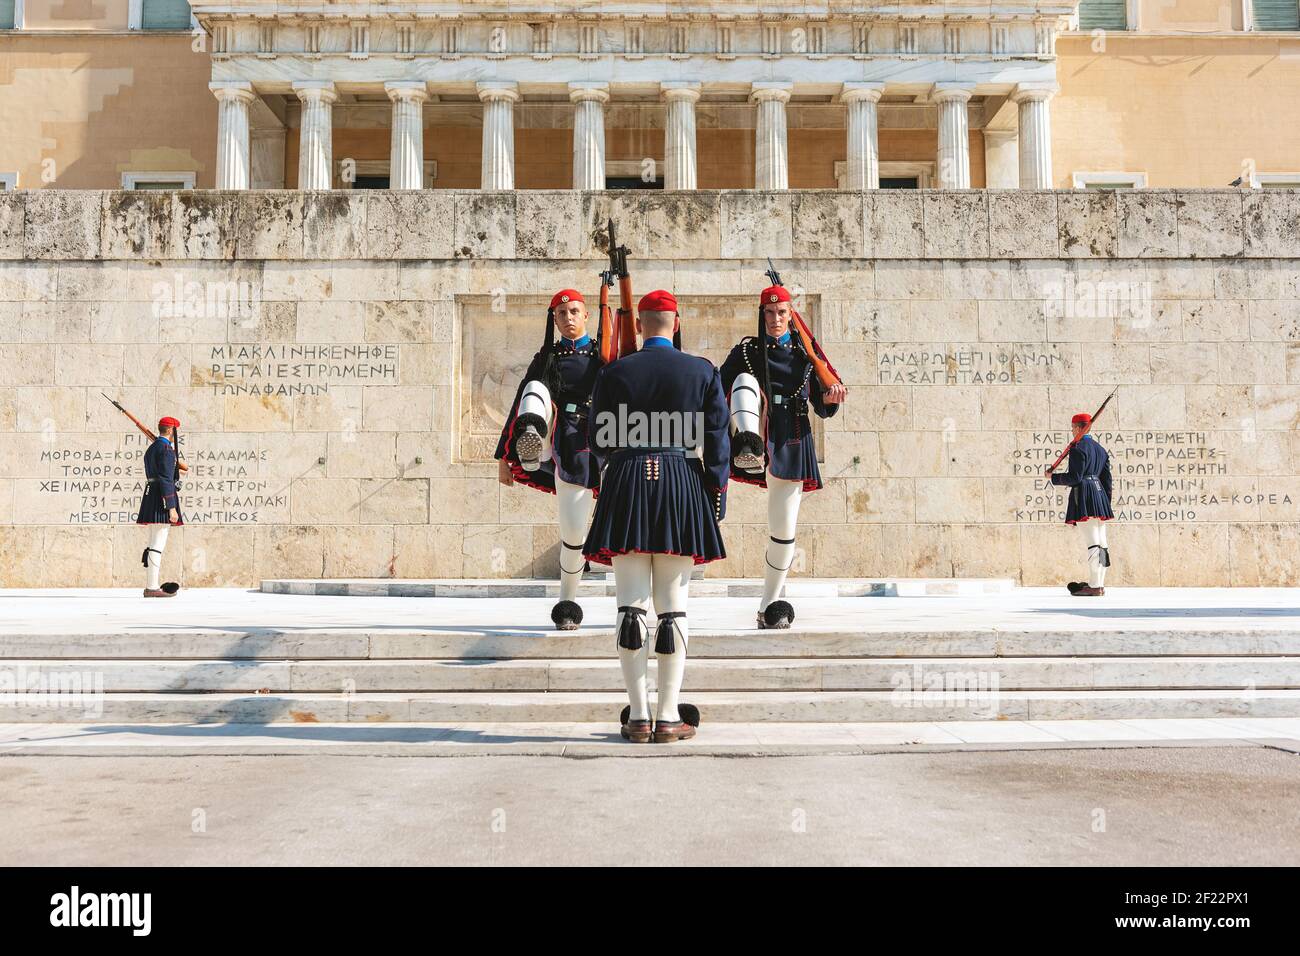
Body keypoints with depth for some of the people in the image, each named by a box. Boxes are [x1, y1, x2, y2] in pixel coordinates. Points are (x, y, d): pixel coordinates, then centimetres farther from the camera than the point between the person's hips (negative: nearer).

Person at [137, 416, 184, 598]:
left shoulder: (151, 448, 20)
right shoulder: (166, 448, -11)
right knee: (158, 545, -9)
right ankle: (152, 587, -9)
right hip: (163, 499, -10)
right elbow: (166, 480, -18)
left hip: (150, 495, 10)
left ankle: (151, 586, 14)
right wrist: (172, 508, -20)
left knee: (154, 545, 12)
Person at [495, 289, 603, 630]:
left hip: (583, 451, 0)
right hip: (552, 445, 0)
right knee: (537, 389, -28)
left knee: (574, 534, -1)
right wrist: (504, 456, 8)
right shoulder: (546, 358, 15)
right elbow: (519, 405, 13)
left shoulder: (603, 355, 11)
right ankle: (531, 440, -60)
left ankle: (567, 604, 18)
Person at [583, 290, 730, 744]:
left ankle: (638, 715, 5)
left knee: (631, 604, 3)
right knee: (673, 604, 3)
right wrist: (716, 498, 7)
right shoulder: (702, 371, 3)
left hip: (626, 485, 0)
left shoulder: (614, 372, 3)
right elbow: (717, 440, 1)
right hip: (681, 483, 0)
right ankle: (669, 716, 4)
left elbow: (598, 441, 7)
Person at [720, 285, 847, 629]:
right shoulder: (746, 351, 7)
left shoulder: (805, 353, 10)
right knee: (746, 379, -25)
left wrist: (830, 399, -13)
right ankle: (748, 449, -50)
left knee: (784, 530, 0)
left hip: (791, 444, 1)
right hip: (757, 437, -1)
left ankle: (770, 605, 14)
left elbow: (823, 410, 10)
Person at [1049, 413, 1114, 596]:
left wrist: (1053, 477, 0)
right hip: (1099, 493, 9)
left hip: (1083, 497, -9)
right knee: (1101, 542, 9)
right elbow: (1107, 478, 17)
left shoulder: (1078, 448, -9)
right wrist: (1106, 503, 21)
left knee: (1091, 542, -9)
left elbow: (1074, 478, -15)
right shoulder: (1100, 448, 17)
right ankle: (1100, 584, 14)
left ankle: (1094, 586, -9)